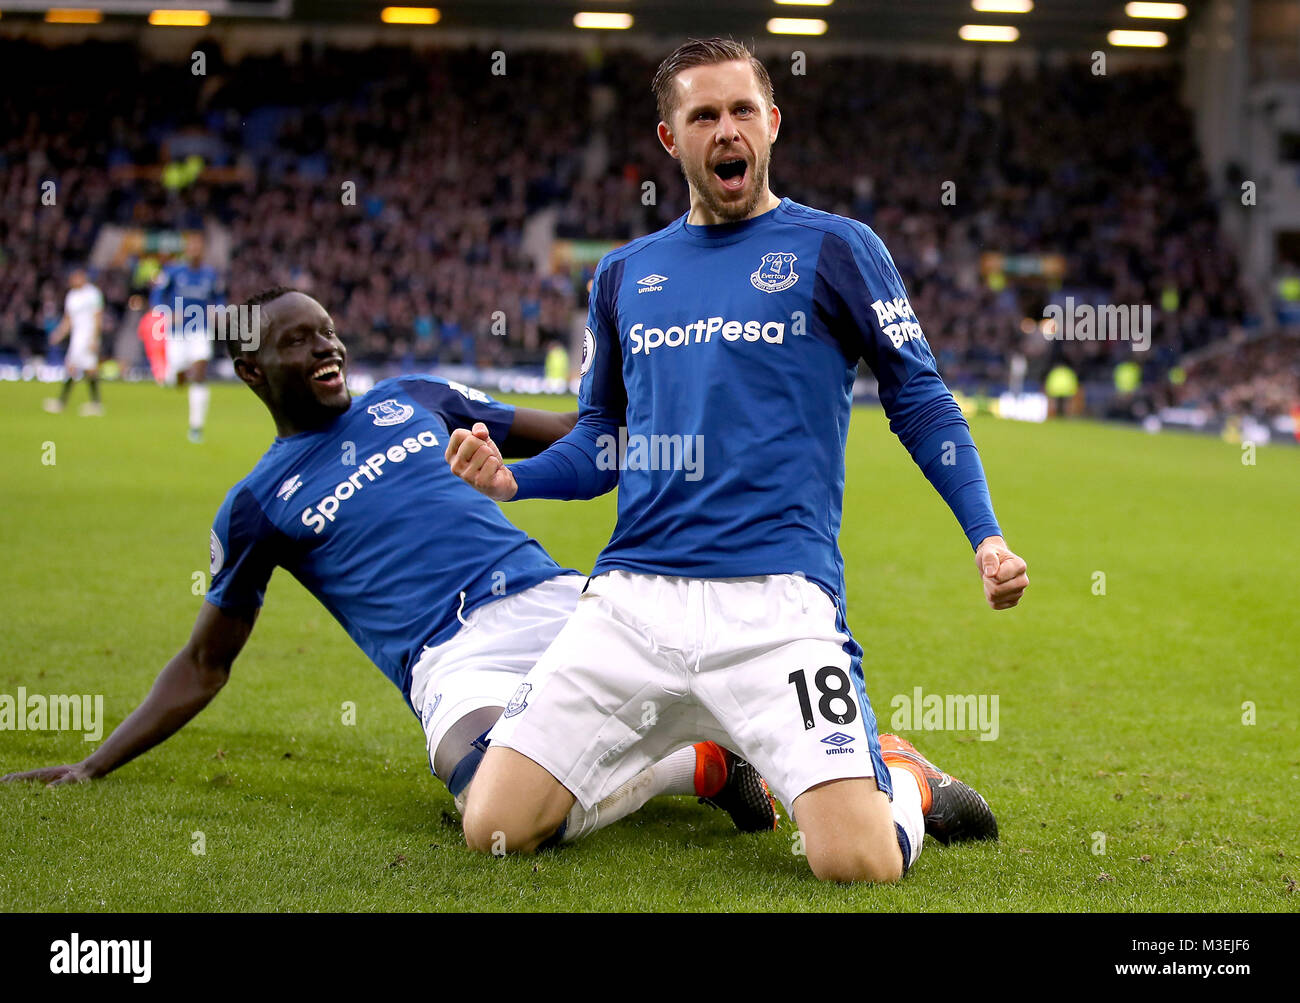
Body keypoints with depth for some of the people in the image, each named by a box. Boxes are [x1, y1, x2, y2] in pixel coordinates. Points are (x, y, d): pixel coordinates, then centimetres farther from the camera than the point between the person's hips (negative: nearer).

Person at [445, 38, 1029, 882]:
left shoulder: (835, 249, 6)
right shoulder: (625, 273, 18)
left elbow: (920, 400, 7)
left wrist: (987, 536, -7)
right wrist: (512, 478, 3)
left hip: (776, 597, -4)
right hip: (631, 594, 4)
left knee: (859, 863, -20)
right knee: (494, 828, -5)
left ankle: (905, 779, 20)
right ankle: (699, 749, 23)